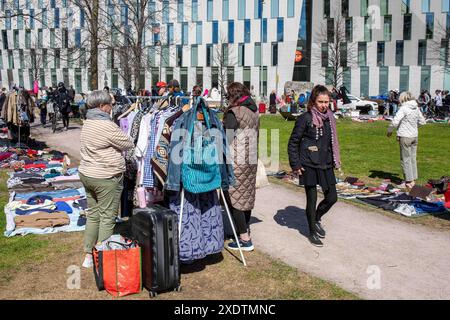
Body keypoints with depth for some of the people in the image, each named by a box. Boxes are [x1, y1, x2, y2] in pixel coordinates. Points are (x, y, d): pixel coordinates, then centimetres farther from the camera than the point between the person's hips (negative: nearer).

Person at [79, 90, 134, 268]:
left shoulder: (88, 123, 7)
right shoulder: (107, 126, -20)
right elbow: (129, 145, -12)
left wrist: (111, 146, 4)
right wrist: (119, 144, 7)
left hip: (86, 174, 9)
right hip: (106, 178, -9)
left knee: (93, 214, 17)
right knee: (107, 218, 2)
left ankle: (88, 255, 24)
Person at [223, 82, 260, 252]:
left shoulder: (233, 112, -13)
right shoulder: (255, 112, 10)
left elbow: (226, 139, -17)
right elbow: (255, 135, 13)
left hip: (236, 162, -8)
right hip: (252, 160, 8)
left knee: (234, 198, -1)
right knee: (247, 196, 17)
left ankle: (245, 239, 1)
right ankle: (245, 229, 31)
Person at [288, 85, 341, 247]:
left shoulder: (330, 117, 7)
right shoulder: (305, 118, -10)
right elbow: (293, 143, -8)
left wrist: (336, 161, 15)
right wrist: (296, 165, -11)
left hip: (326, 165, 6)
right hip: (309, 165, -5)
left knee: (332, 197, 7)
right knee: (312, 199, 4)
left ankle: (317, 218, 36)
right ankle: (312, 232, 22)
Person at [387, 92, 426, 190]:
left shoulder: (404, 109, -16)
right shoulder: (416, 108, 5)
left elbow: (395, 122, -21)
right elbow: (422, 121, 15)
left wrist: (389, 131, -5)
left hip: (405, 137, -7)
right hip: (414, 136, 7)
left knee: (406, 159, 1)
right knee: (413, 158, 14)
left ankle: (409, 182, 5)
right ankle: (413, 180, 23)